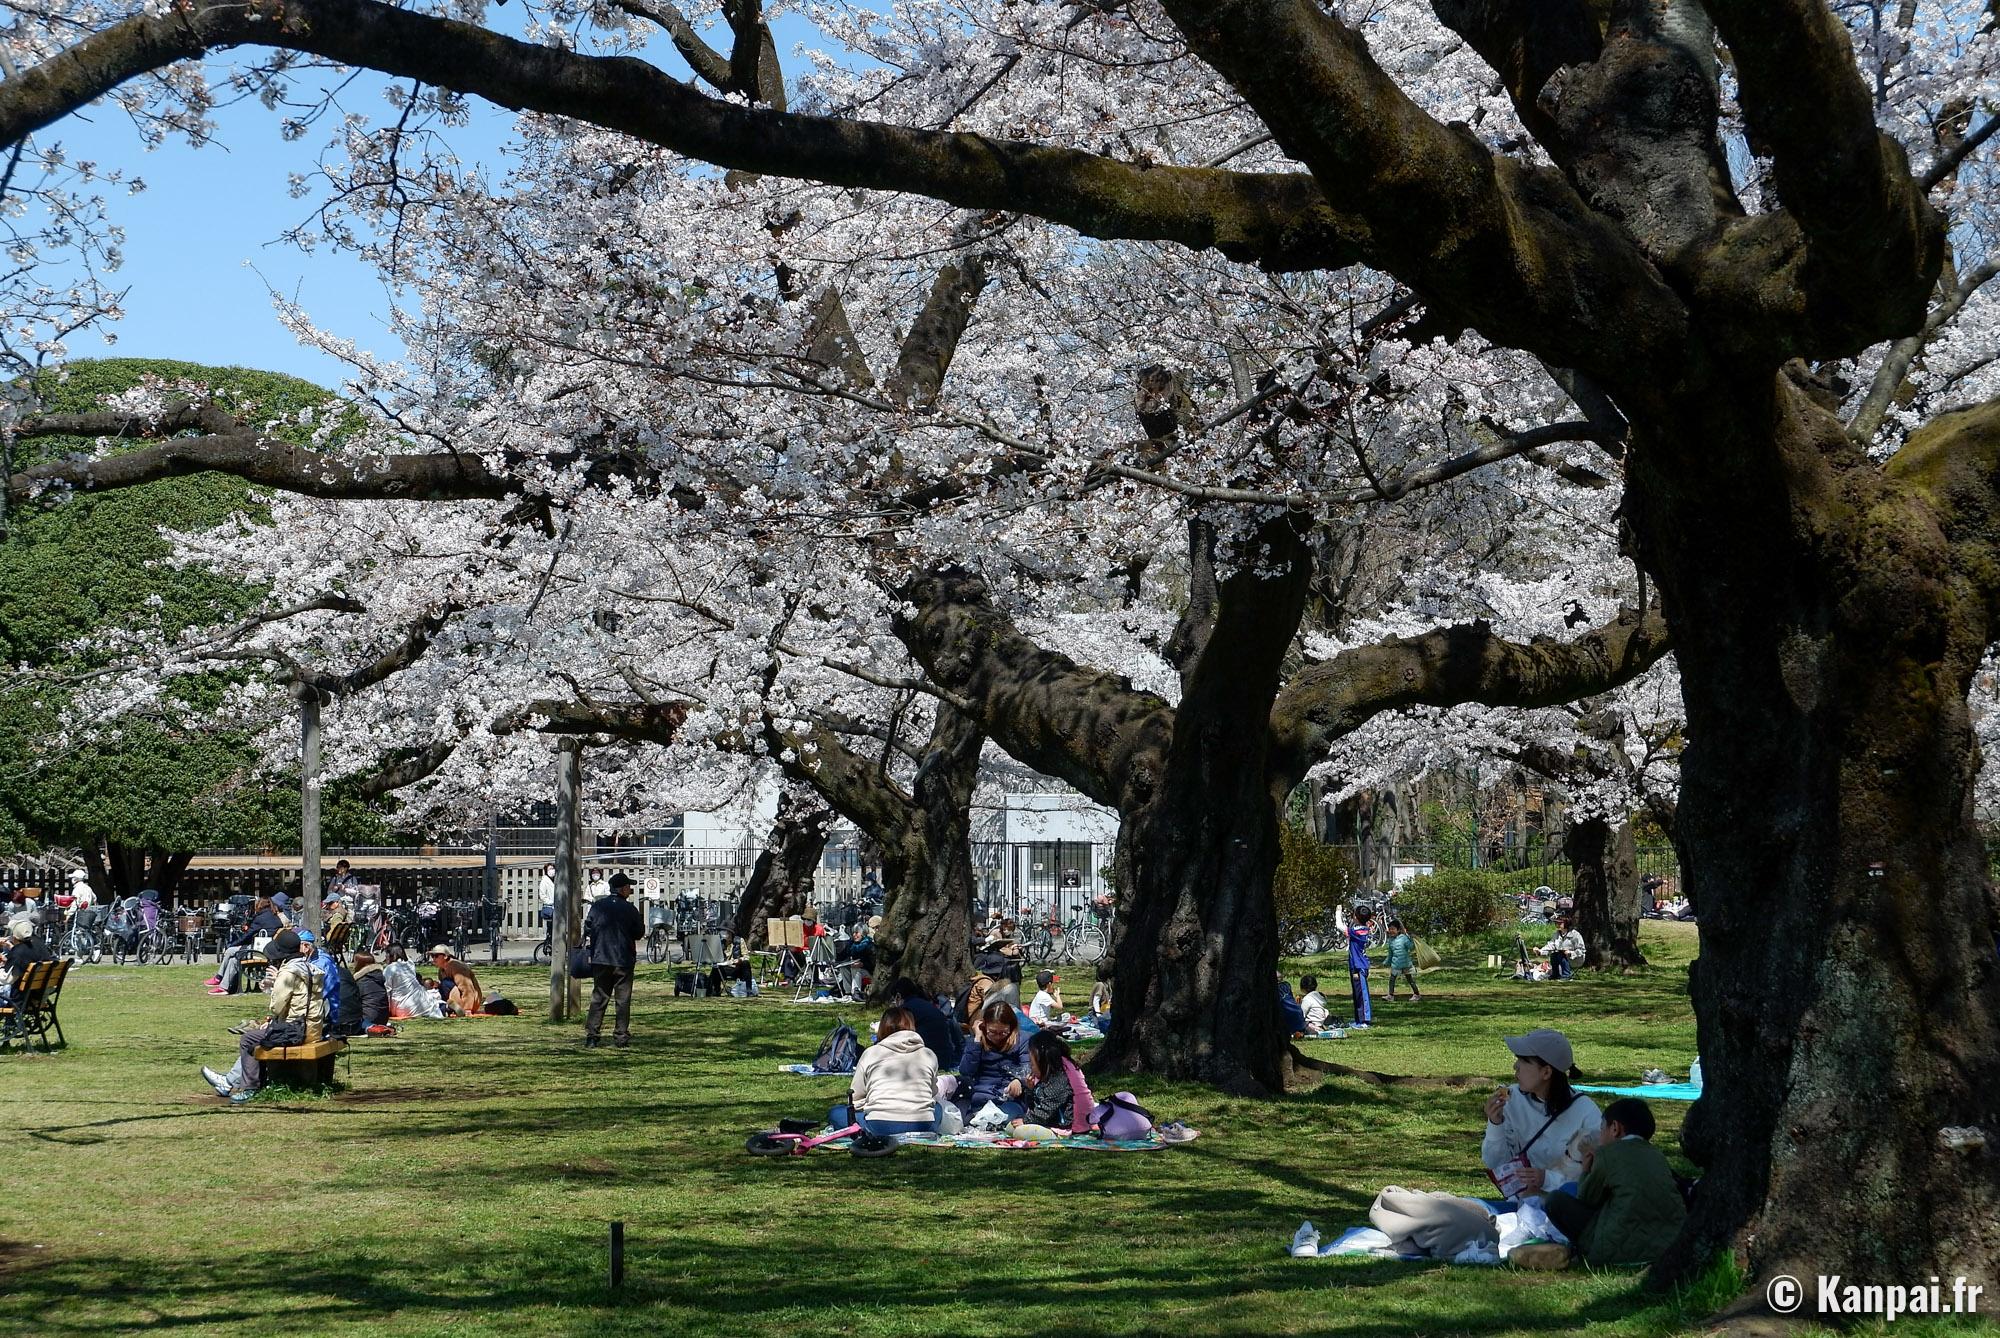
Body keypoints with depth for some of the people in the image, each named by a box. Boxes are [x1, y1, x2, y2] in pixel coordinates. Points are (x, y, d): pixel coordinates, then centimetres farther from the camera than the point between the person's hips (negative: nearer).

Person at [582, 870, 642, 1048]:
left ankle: (591, 1036, 1)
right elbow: (640, 933, 1)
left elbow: (588, 929, 1)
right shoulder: (630, 909, -7)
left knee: (598, 998, 8)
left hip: (600, 960, 2)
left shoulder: (597, 906, -2)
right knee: (623, 1000, 6)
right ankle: (621, 1037, 6)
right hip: (624, 960, -2)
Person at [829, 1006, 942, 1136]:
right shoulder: (929, 1055, 13)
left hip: (879, 1126, -3)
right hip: (922, 1127, 3)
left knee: (834, 1114, 19)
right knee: (937, 1107, 36)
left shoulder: (870, 1053, 10)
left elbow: (855, 1100, 12)